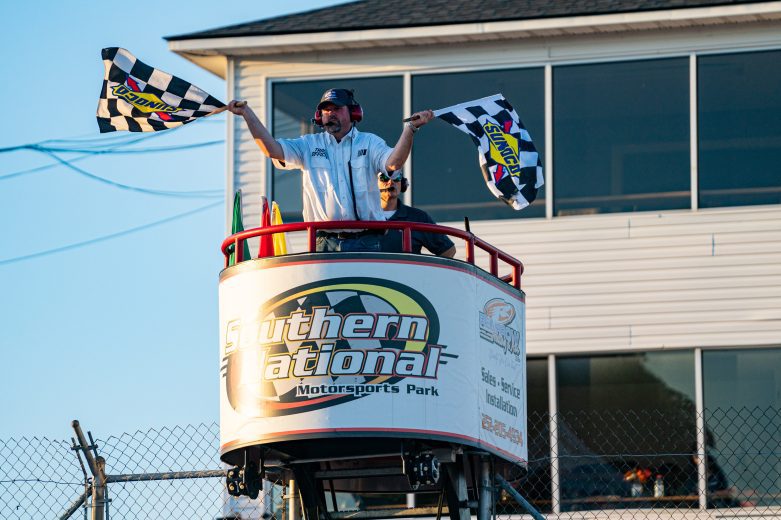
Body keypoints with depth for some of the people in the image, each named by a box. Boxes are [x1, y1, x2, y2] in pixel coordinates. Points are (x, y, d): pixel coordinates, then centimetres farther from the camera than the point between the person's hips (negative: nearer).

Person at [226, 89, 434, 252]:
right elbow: (273, 149, 3)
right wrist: (247, 113, -3)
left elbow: (393, 163, -7)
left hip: (365, 241, -1)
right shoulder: (309, 145, 15)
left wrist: (410, 128, -19)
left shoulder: (369, 143, 11)